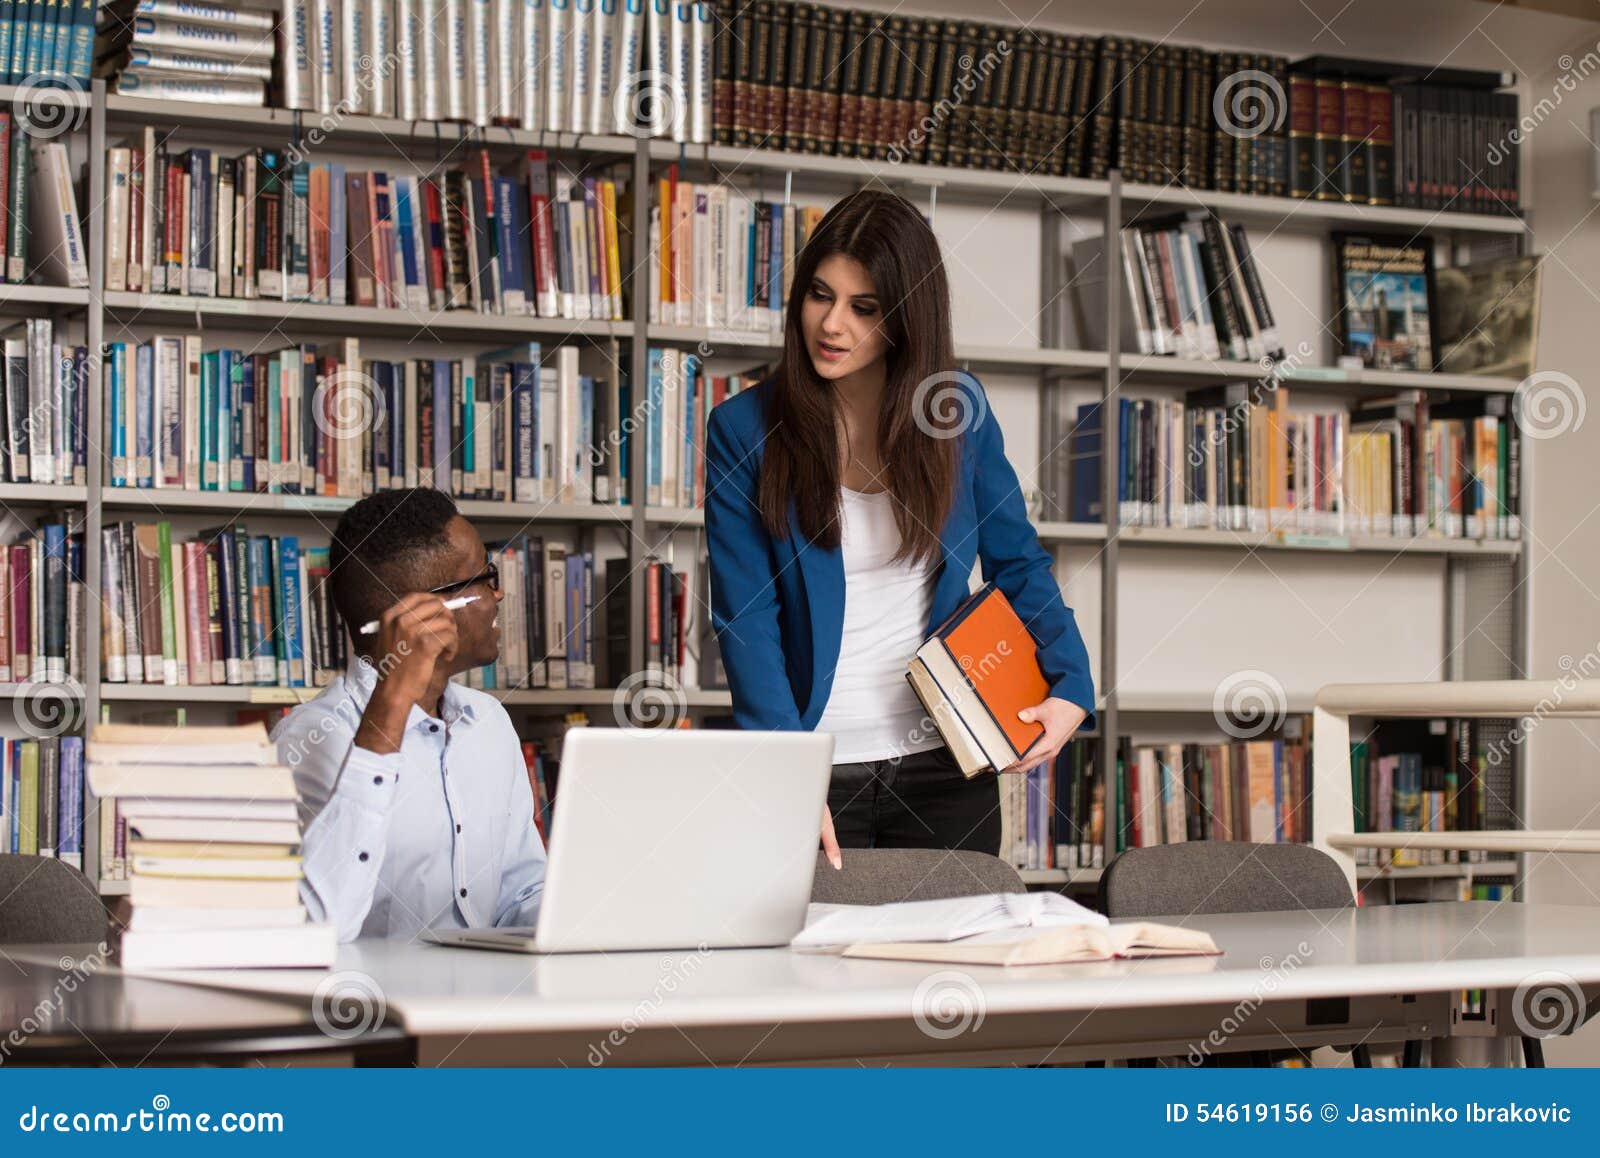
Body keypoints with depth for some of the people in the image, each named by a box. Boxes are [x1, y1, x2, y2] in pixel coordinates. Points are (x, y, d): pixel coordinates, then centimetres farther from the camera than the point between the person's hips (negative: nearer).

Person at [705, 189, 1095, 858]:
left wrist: (1071, 686, -4)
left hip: (945, 765, 2)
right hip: (820, 770, -2)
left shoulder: (958, 412, 2)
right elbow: (746, 619, -10)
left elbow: (1019, 566, 11)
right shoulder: (743, 430, -6)